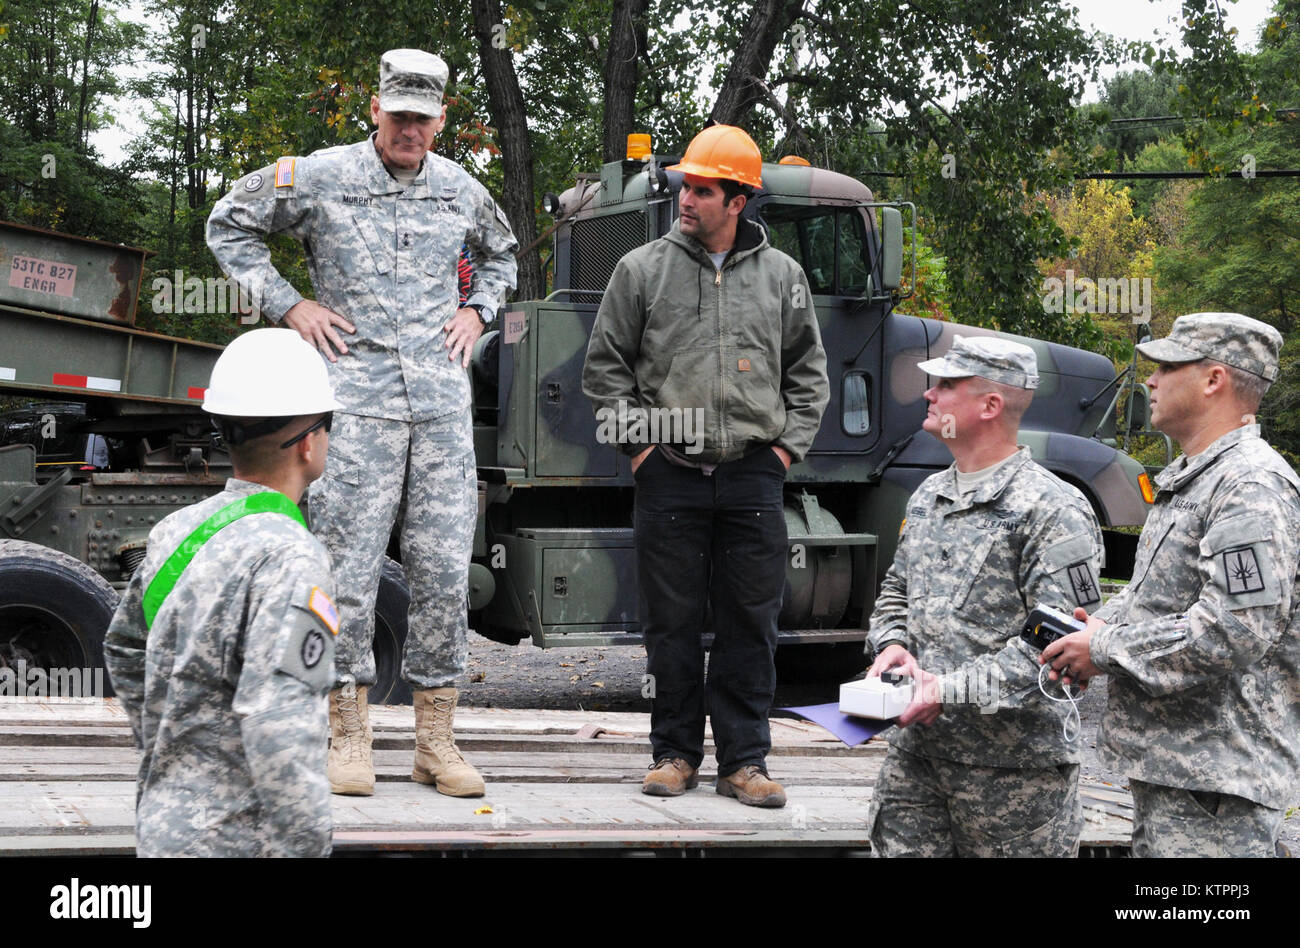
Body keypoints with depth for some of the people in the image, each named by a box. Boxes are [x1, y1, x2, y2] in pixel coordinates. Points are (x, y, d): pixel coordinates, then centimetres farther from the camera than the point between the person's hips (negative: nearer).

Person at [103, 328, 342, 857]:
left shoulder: (178, 530, 7)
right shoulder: (290, 560, -20)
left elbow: (126, 654, 24)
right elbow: (280, 732, -28)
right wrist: (307, 850, -21)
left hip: (163, 822, 8)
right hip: (234, 843, -8)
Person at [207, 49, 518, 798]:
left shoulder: (460, 189, 13)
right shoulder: (321, 176, 1)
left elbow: (502, 254, 33)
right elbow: (231, 226, 9)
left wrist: (478, 311, 14)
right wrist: (288, 305, 1)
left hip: (443, 400, 4)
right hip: (357, 396, -3)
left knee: (445, 568, 2)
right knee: (350, 567, -5)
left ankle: (436, 741, 10)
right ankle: (350, 739, 4)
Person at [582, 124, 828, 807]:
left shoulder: (781, 275, 9)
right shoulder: (643, 269, 4)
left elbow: (809, 370, 17)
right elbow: (605, 366, 8)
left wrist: (788, 443, 6)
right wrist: (637, 440, 0)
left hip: (753, 474, 1)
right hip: (670, 474, -1)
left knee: (750, 622, 3)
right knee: (673, 622, 4)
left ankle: (744, 761, 11)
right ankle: (675, 751, 16)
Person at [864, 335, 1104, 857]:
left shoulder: (1052, 510, -12)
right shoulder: (928, 495, 14)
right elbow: (895, 589, 27)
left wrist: (952, 690, -22)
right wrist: (892, 644, 3)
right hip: (914, 751, 7)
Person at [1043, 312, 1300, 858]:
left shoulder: (1253, 488, -17)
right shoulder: (1188, 479, 19)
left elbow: (1235, 632, -26)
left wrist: (1106, 649, -17)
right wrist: (1098, 625, 6)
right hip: (1164, 760, 11)